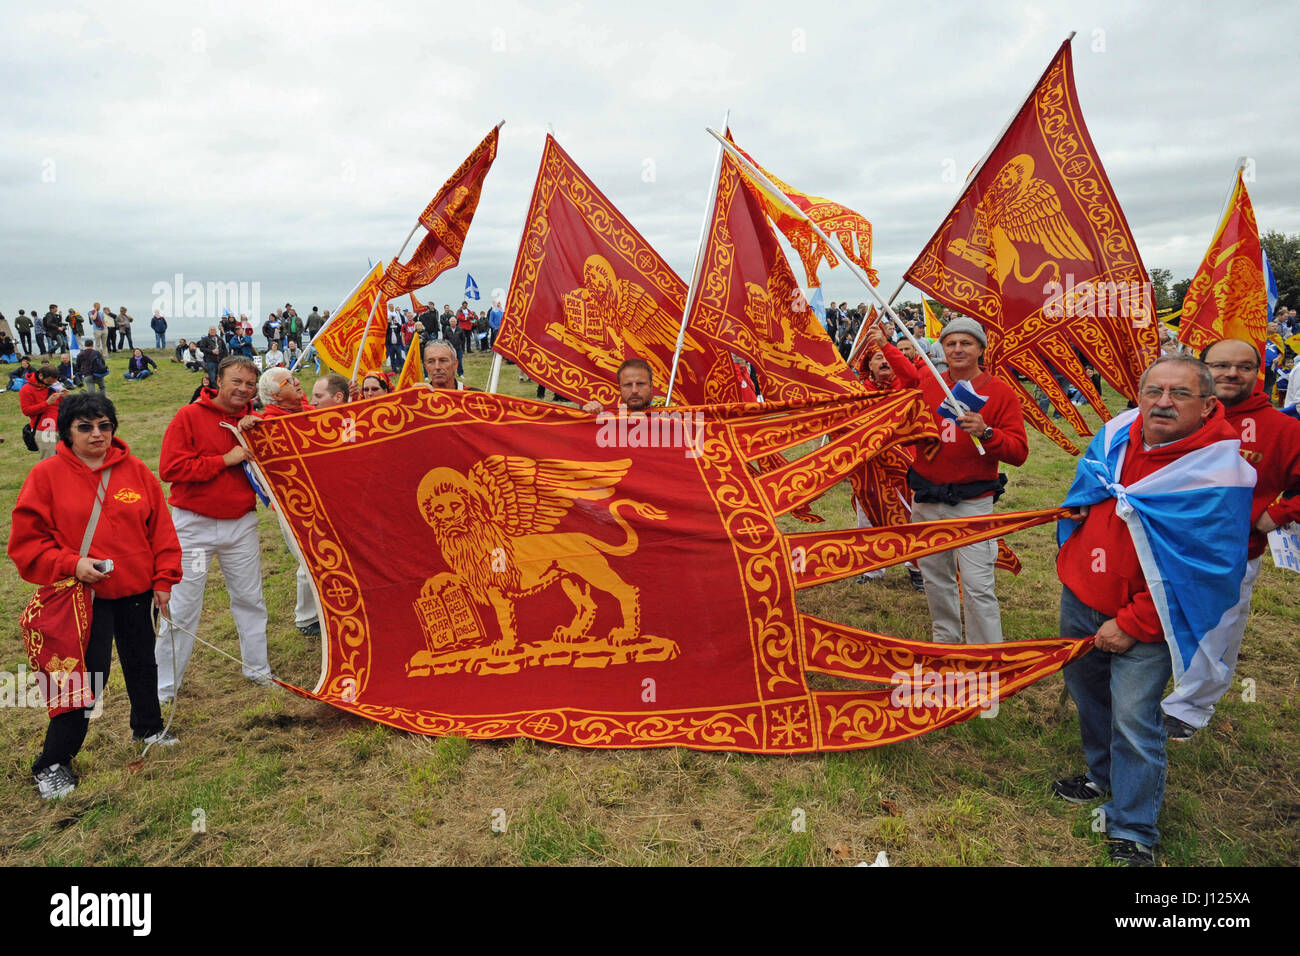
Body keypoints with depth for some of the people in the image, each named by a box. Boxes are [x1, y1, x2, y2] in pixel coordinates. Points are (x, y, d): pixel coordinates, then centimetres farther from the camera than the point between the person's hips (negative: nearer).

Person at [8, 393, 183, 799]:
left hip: (137, 591, 4)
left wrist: (164, 580, 1)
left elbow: (161, 529, 4)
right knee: (87, 678, -4)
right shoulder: (47, 475, -7)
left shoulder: (136, 471, 0)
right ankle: (52, 764, 14)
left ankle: (148, 728, 41)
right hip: (84, 596, -3)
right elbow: (26, 542, -5)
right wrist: (71, 564, -19)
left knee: (142, 663, 18)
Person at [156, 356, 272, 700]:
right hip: (194, 525, -4)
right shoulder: (190, 416, -7)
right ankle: (164, 687, 16)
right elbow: (169, 468, -15)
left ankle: (257, 667, 28)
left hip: (241, 525, 4)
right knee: (181, 608, 2)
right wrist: (224, 460, -18)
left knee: (250, 599, 12)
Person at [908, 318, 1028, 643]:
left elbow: (1019, 452, -9)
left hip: (973, 504, -4)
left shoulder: (1000, 393, -3)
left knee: (978, 587, -8)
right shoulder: (926, 386, 6)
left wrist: (986, 433, -25)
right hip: (926, 501, 4)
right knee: (935, 579, 15)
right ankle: (945, 642, 35)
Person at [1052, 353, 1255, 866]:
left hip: (1142, 623, -6)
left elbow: (1202, 573, -21)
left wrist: (1131, 626, -20)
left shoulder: (1219, 475, -21)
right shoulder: (1115, 434, -5)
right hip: (1080, 598, 6)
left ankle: (1132, 834, 20)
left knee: (1134, 722, 0)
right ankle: (1103, 776, 48)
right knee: (1088, 695, 22)